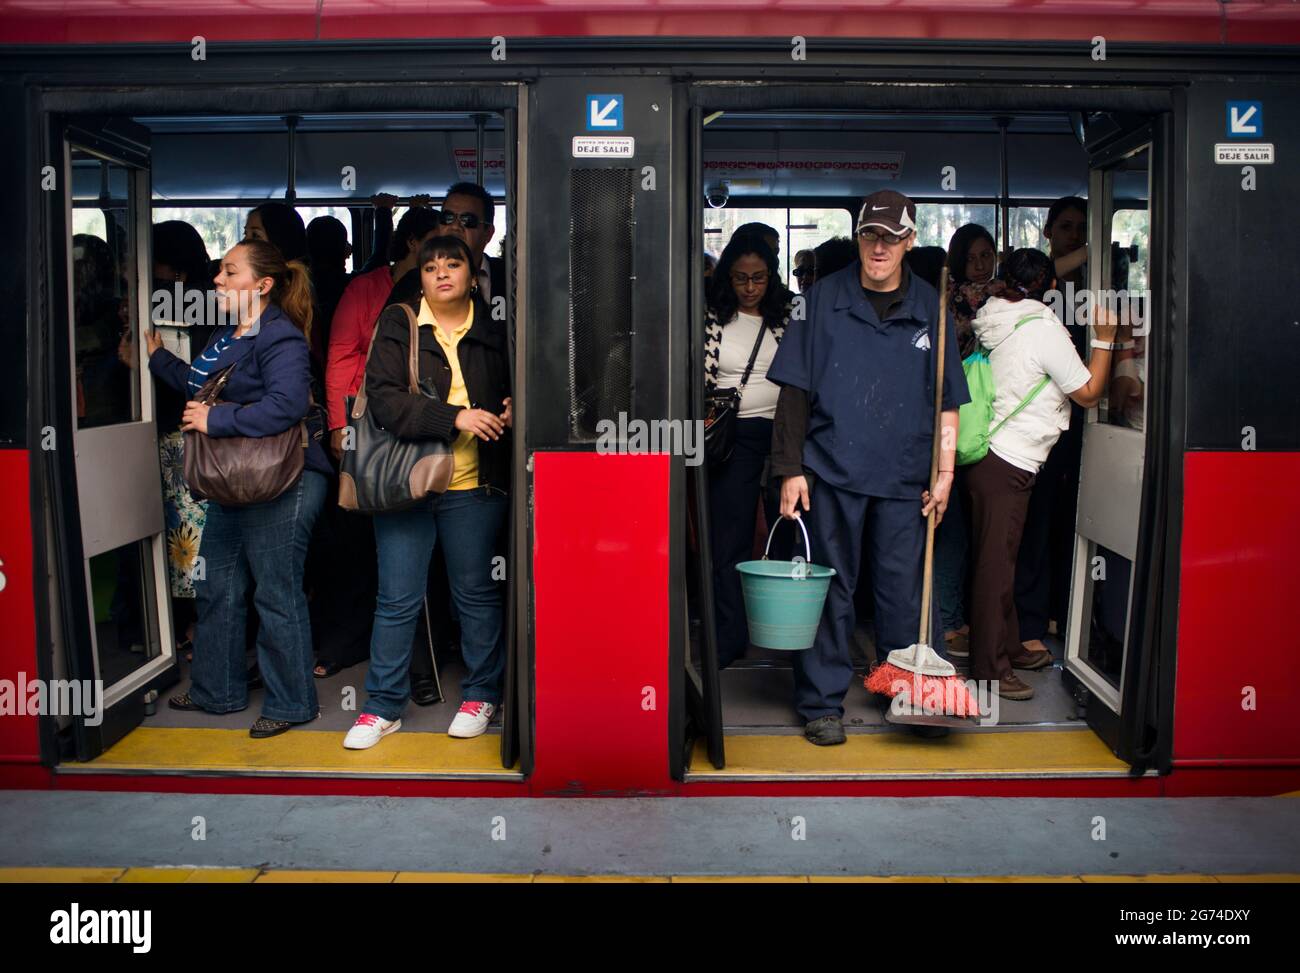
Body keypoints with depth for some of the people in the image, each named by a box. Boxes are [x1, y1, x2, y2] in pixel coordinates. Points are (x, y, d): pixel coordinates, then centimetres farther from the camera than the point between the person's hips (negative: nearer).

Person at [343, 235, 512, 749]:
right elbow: (383, 397, -10)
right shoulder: (397, 326, 3)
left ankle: (481, 695, 26)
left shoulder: (494, 331, 8)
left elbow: (515, 390, 22)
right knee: (397, 599, 6)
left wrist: (512, 410, -2)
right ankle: (383, 706, 19)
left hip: (473, 485, 1)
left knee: (476, 592, 9)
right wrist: (454, 418, -20)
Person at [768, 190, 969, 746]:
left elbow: (947, 401, 10)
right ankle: (822, 702, 15)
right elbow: (795, 390, 0)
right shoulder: (825, 299, 2)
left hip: (905, 475, 2)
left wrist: (945, 473, 4)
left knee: (904, 590, 9)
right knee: (829, 588, 5)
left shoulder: (929, 308, 8)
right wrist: (791, 469, -5)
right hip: (832, 470, -2)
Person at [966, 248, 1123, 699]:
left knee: (998, 557, 17)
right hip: (1008, 463, -9)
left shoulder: (995, 319, 9)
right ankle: (990, 668, 3)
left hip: (989, 455, 9)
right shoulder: (1043, 327, -14)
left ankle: (1007, 646, 30)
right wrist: (1103, 338, 1)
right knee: (996, 563, -4)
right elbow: (1088, 393, -8)